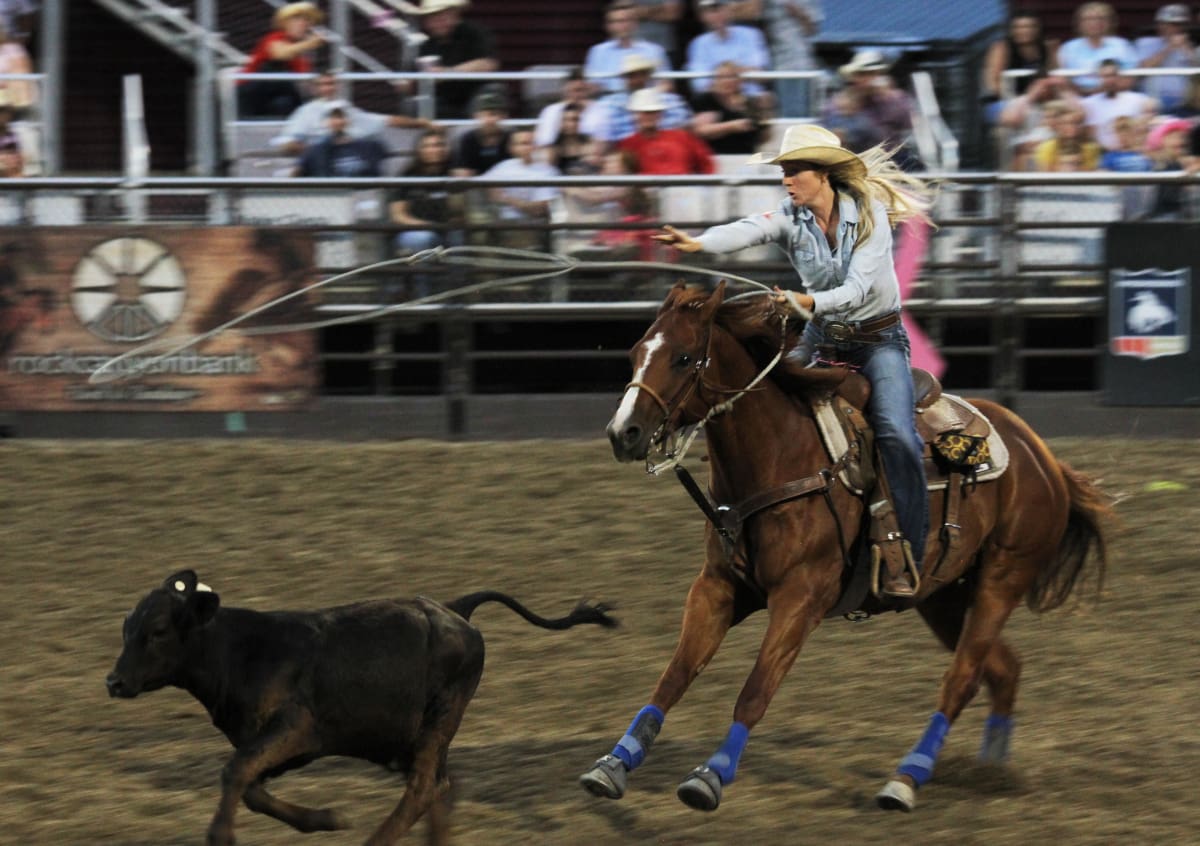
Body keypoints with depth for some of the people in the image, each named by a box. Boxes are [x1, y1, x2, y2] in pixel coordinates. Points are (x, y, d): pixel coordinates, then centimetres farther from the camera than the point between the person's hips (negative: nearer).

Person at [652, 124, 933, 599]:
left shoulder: (869, 215, -15)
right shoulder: (791, 218, -7)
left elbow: (859, 288, -23)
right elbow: (748, 231, -28)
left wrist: (810, 302, -41)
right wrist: (698, 244, -48)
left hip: (879, 339, -5)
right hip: (822, 337, 5)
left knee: (896, 433, -23)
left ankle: (903, 556, -17)